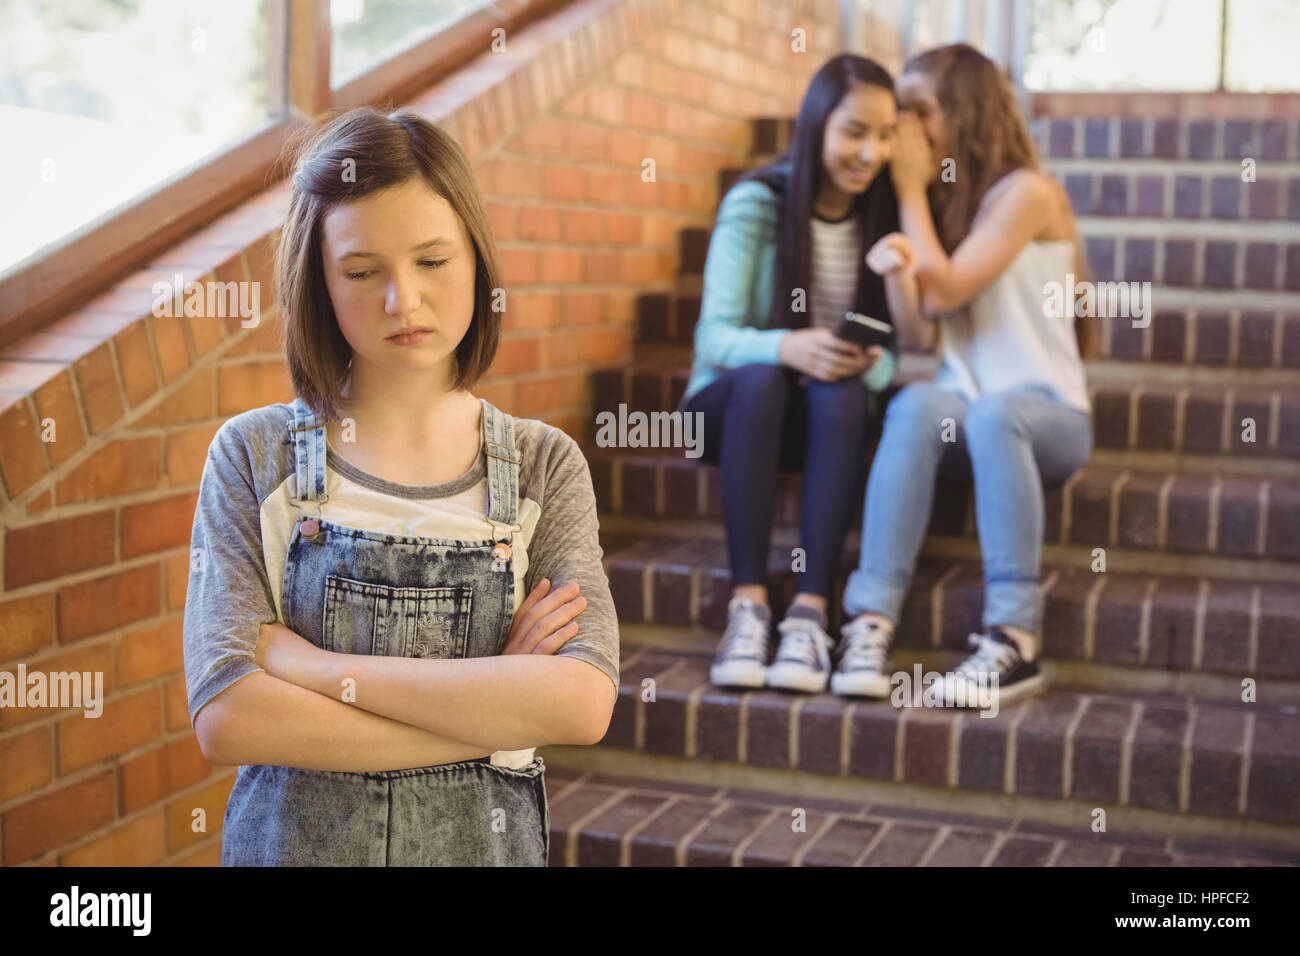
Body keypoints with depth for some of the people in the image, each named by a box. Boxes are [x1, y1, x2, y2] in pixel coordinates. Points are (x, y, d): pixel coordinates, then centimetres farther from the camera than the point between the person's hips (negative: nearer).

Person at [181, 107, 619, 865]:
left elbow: (583, 702, -18)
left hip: (485, 839, 1)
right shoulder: (255, 456, -8)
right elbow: (226, 717, -17)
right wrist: (495, 708, -19)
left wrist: (317, 665, -20)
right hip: (292, 840, -1)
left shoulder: (544, 465, -5)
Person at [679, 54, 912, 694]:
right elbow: (714, 337, -17)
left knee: (842, 392, -32)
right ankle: (747, 605, -36)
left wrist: (872, 362, -29)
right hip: (732, 407, -2)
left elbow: (895, 354, -4)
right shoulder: (756, 203, -10)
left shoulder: (887, 215, -2)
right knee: (762, 379, -35)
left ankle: (810, 612, -36)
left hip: (829, 421, 2)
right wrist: (786, 348, -37)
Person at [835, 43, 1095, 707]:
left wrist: (911, 190, -2)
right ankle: (871, 623, -41)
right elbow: (919, 335, 4)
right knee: (915, 405, -31)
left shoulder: (1025, 192, -5)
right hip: (965, 412, 4)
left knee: (992, 414, -38)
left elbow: (946, 291, -11)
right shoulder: (941, 204, 14)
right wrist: (897, 273, -18)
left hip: (1049, 412, -4)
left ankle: (1014, 639, -38)